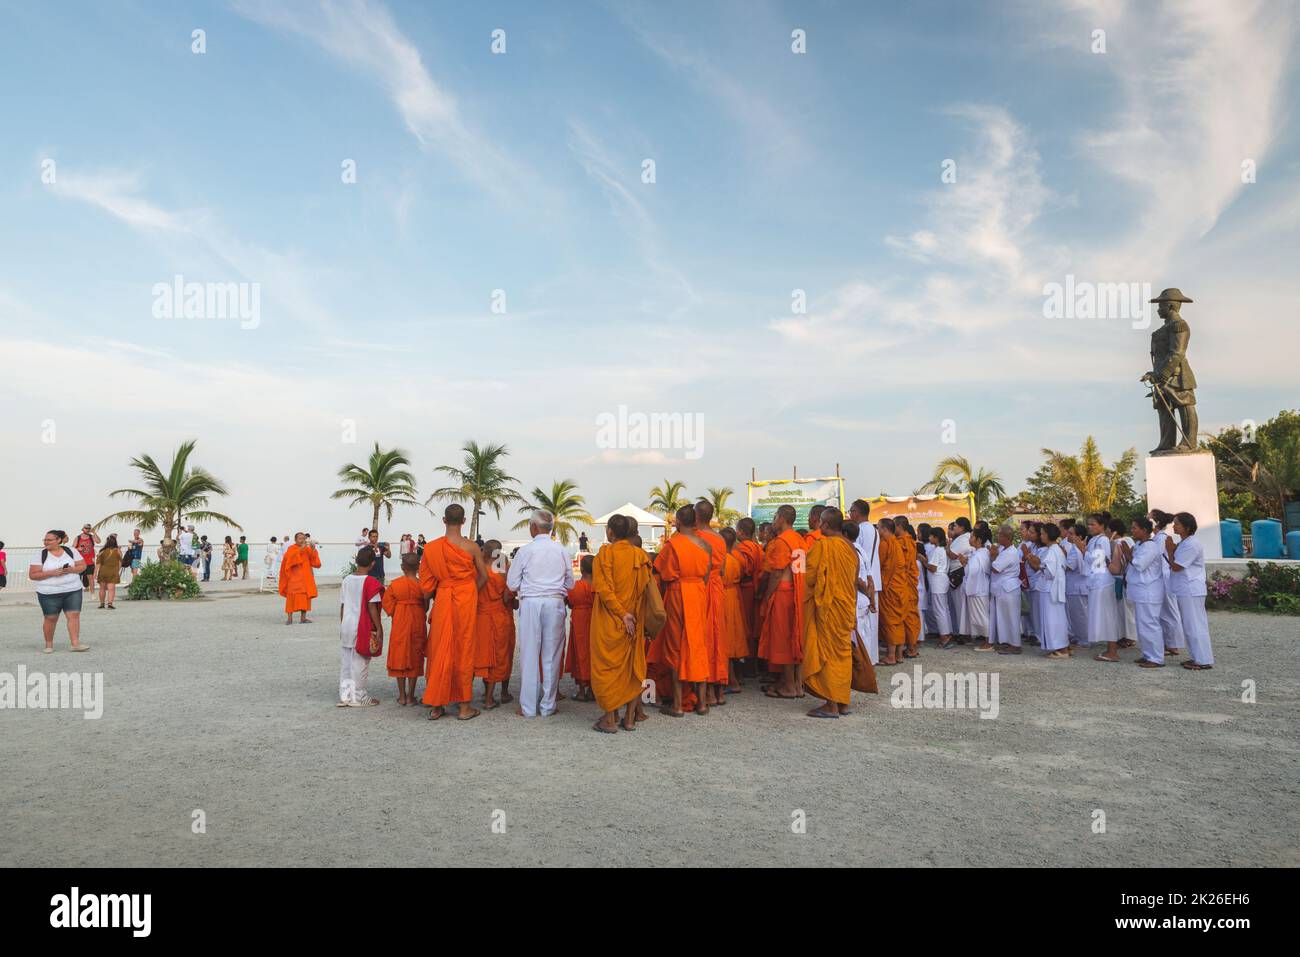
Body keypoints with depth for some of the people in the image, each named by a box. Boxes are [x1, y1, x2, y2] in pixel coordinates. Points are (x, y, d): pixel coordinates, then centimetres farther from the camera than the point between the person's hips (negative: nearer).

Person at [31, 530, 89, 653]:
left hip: (73, 591, 1)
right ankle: (49, 644, 21)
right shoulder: (41, 554, -1)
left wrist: (71, 570, -13)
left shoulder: (70, 551, 5)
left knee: (74, 615, -6)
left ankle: (75, 644, -6)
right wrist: (51, 573, -18)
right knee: (51, 619, 4)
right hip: (49, 593, -1)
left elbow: (82, 566, 8)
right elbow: (32, 575, -5)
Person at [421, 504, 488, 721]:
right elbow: (484, 577, 1)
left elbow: (426, 583, 3)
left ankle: (436, 706, 16)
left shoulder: (432, 547, -2)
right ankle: (464, 707, 12)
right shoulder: (470, 547, -6)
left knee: (440, 650, 10)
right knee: (463, 651, 6)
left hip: (442, 600, 2)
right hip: (466, 601, -2)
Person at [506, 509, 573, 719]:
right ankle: (548, 706, 14)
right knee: (552, 655, 8)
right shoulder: (561, 550, 2)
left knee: (529, 654, 5)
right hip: (555, 603, 2)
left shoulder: (525, 550, -4)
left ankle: (528, 707, 9)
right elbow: (570, 582, 8)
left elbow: (512, 584, 1)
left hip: (531, 603, -2)